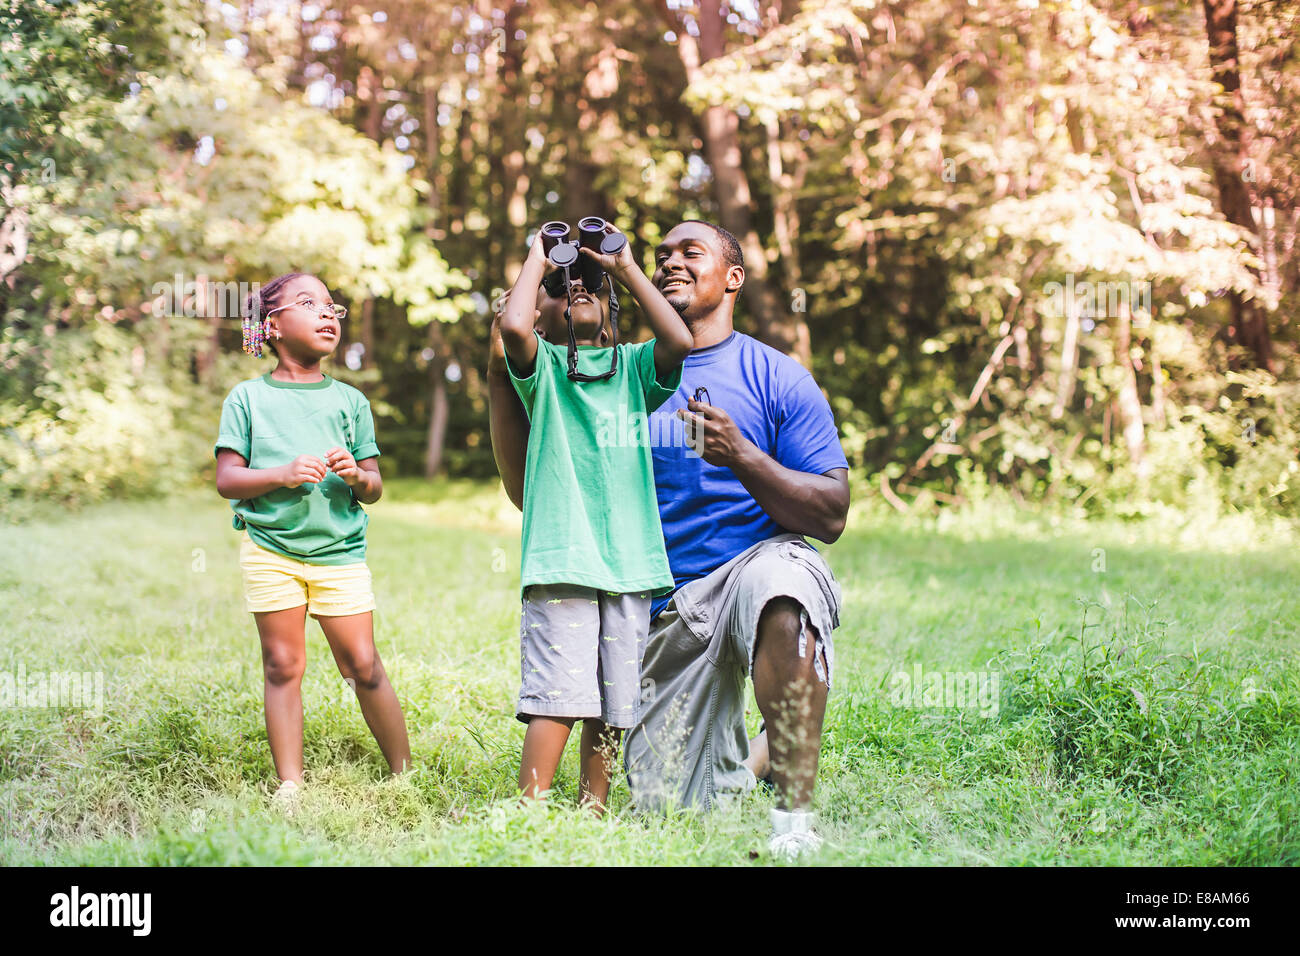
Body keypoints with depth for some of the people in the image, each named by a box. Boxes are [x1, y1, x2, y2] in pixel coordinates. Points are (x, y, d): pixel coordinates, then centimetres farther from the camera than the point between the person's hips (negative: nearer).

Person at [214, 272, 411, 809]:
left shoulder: (350, 400, 11)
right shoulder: (248, 398, 5)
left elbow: (375, 488, 12)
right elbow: (226, 480, 0)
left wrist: (357, 476, -11)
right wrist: (282, 474, -15)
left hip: (340, 549, 1)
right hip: (271, 548, -1)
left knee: (363, 666, 0)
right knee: (282, 666, 1)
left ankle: (406, 775, 12)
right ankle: (289, 789, 9)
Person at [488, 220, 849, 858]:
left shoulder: (776, 379, 1)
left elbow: (831, 516, -6)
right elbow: (531, 489, 6)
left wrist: (742, 456, -21)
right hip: (664, 608, 4)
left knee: (780, 579, -41)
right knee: (665, 805, 0)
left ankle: (794, 817, -31)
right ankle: (749, 756, 34)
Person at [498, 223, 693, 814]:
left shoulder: (634, 366, 15)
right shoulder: (543, 366, 9)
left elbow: (680, 342, -6)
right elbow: (515, 327, -14)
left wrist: (626, 267, 2)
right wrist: (539, 256, 3)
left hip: (631, 559, 3)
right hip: (562, 558, -3)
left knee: (613, 700, 6)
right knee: (558, 695, -11)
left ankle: (594, 809, 16)